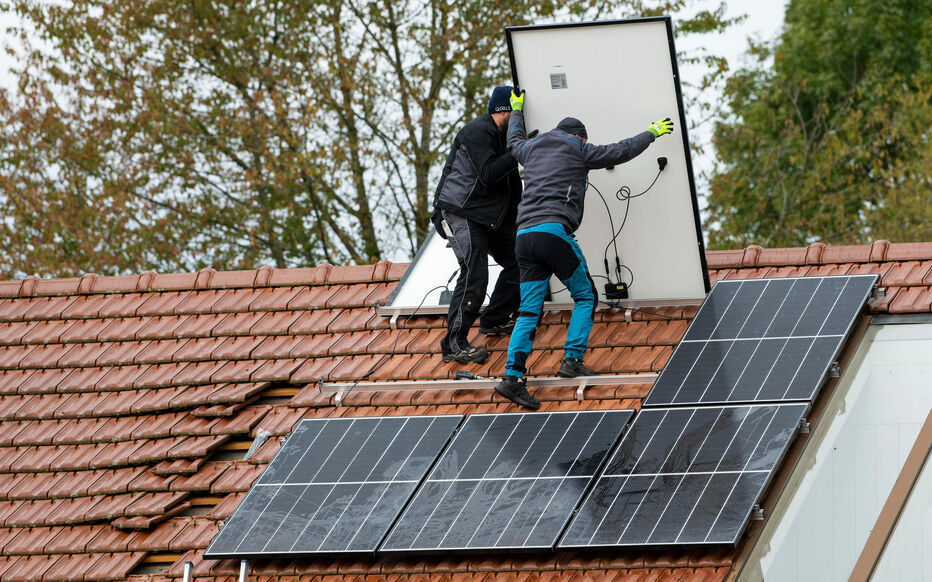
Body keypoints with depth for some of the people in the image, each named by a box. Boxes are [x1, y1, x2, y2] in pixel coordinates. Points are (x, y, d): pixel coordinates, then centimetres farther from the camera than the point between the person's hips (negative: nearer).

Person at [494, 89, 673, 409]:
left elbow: (514, 141, 48)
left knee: (529, 310, 2)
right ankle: (572, 360, -3)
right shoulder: (578, 151, 10)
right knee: (585, 296, 10)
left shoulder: (531, 150, 25)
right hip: (555, 231, -5)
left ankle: (513, 376, -11)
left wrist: (517, 110, 65)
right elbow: (621, 151, 13)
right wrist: (652, 133, 28)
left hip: (524, 235, 5)